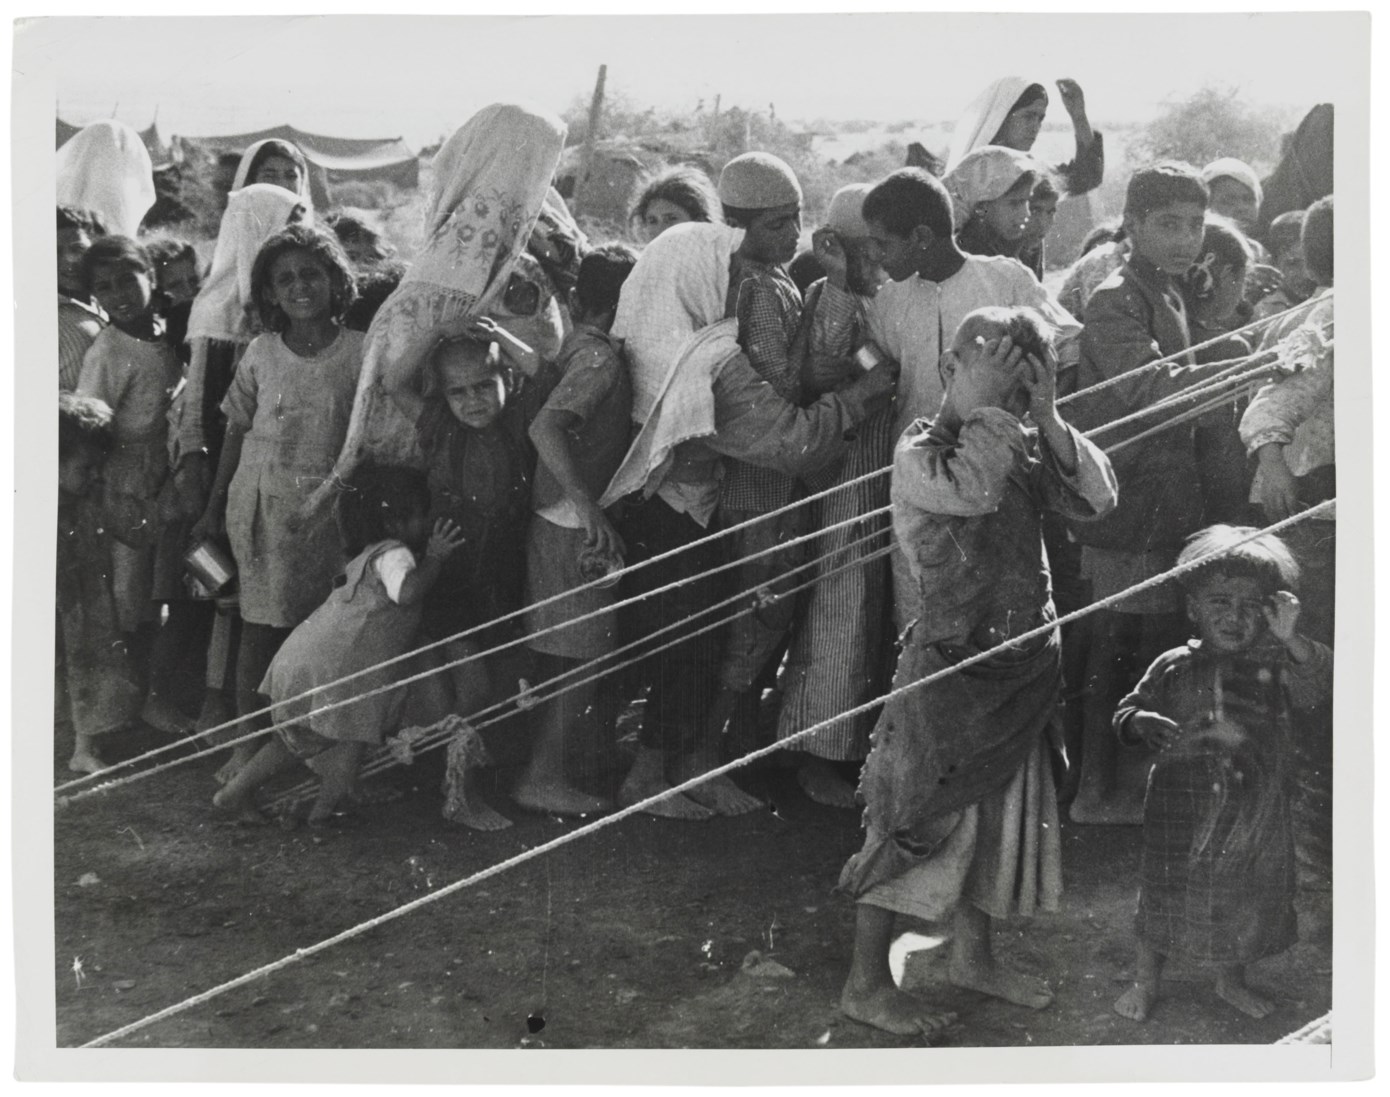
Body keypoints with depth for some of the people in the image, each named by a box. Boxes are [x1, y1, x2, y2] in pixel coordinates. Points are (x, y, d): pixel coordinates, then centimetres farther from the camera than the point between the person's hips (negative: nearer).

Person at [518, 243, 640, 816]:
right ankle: (543, 777, 4)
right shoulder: (602, 358, -18)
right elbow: (546, 425, -31)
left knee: (563, 655, 17)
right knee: (580, 656, -2)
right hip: (576, 527, -9)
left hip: (562, 518, 9)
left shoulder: (576, 346, 8)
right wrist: (586, 504, -36)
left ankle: (544, 768, 26)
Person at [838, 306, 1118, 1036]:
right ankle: (866, 983, 11)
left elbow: (1096, 498, -4)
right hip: (952, 667, -7)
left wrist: (1045, 417, -11)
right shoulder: (919, 453, -13)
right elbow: (971, 489, -33)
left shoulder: (1023, 451, 6)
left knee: (1003, 813, 17)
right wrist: (984, 406, -22)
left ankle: (972, 955, 36)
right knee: (918, 819, -1)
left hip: (1021, 670, 7)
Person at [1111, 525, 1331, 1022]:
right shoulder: (1173, 668, -4)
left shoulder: (1275, 665, -4)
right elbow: (1126, 712, 3)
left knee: (1246, 900, 15)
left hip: (1253, 816, 1)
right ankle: (1146, 981, 29)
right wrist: (1144, 724, -19)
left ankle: (1231, 980, 39)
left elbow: (1317, 684, -22)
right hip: (1182, 810, -1)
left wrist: (1291, 640, -37)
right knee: (1164, 895, 9)